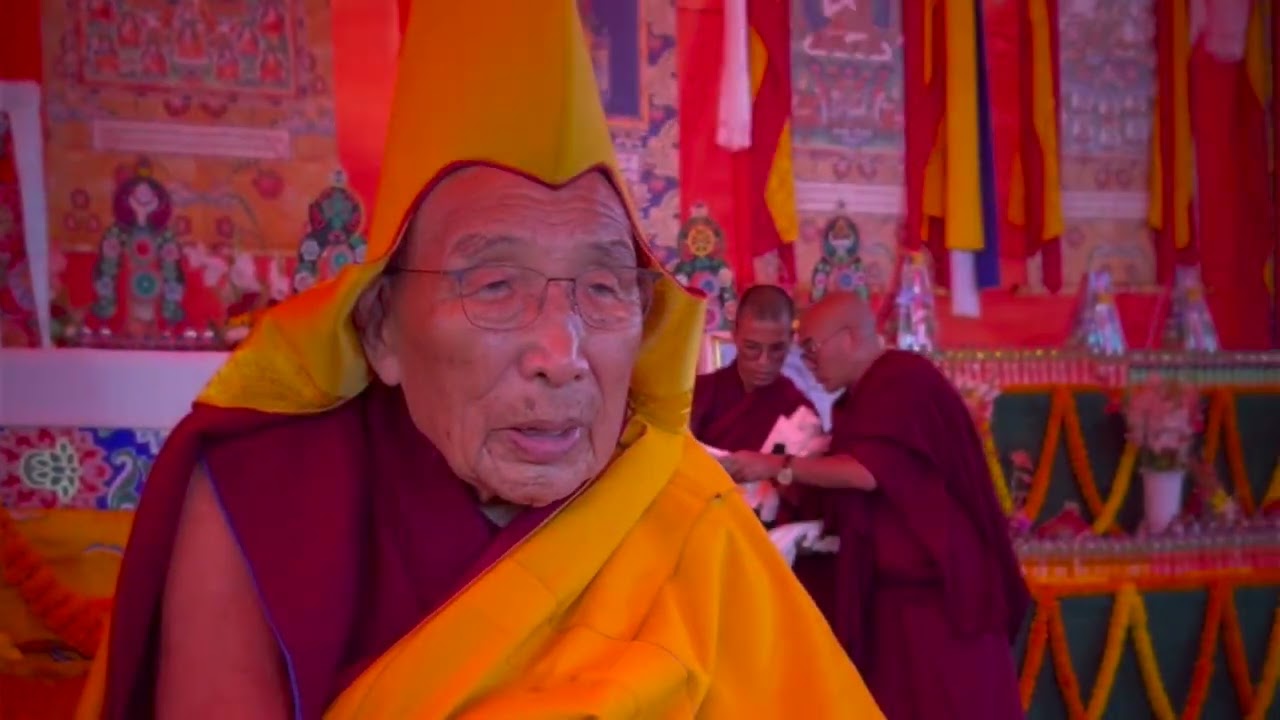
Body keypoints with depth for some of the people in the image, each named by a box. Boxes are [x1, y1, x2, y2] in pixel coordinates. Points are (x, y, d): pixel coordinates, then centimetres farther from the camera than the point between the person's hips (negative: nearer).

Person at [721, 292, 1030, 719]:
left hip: (938, 582, -9)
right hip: (892, 586, 9)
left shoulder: (905, 379, -12)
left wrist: (776, 467, -15)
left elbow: (867, 472, -22)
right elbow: (841, 489, 18)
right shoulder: (857, 400, 16)